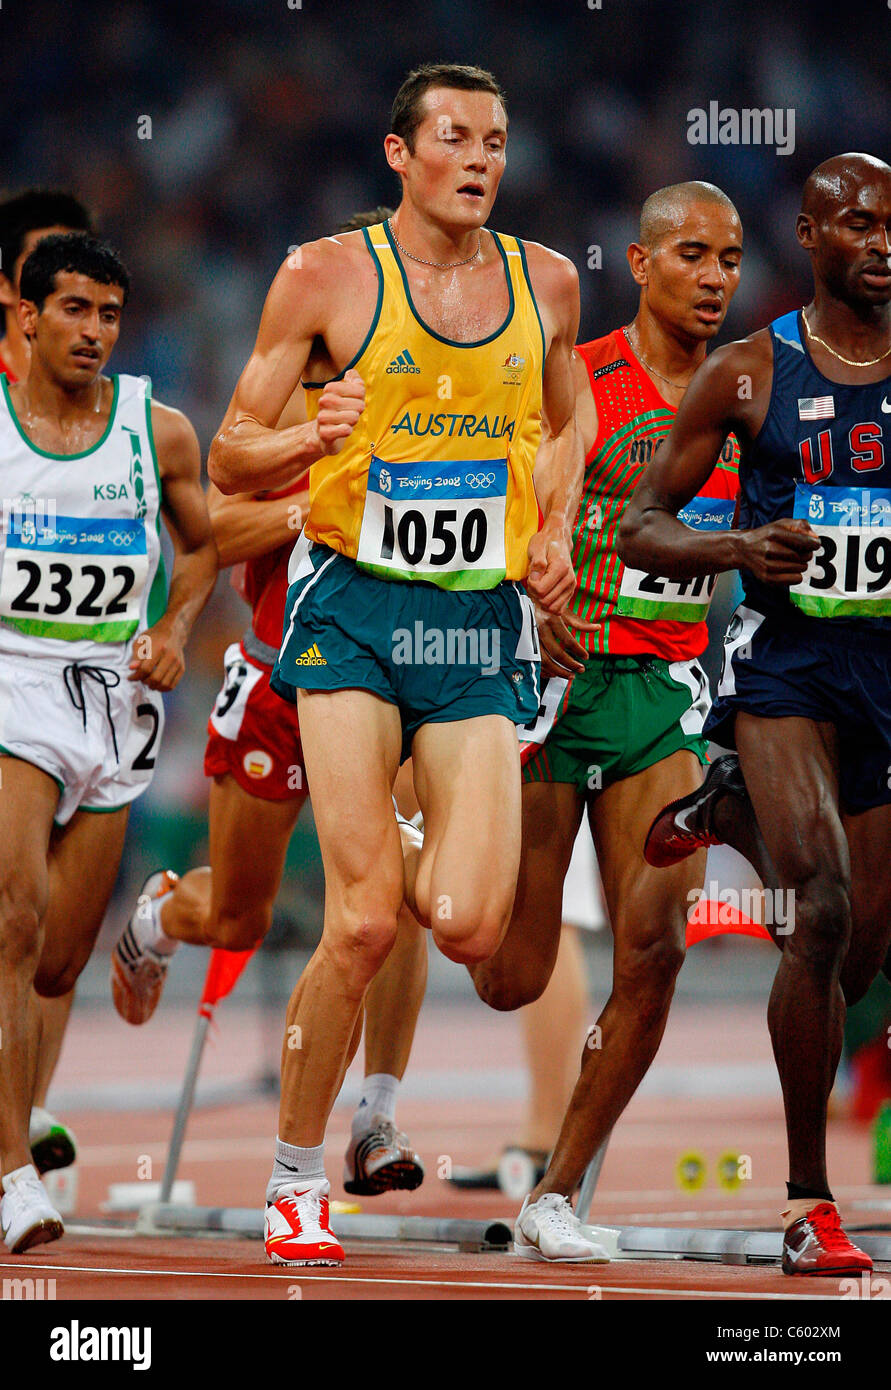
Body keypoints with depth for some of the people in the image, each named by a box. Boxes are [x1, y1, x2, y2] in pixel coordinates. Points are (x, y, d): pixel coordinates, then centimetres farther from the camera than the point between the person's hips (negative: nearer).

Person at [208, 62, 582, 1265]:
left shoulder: (546, 284, 9)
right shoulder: (327, 278, -2)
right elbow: (231, 458, 2)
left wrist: (557, 530, 11)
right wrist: (311, 440, -20)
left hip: (484, 623, 3)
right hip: (355, 609, -3)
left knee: (471, 928, -12)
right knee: (364, 924, -14)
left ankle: (412, 861, 27)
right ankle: (297, 1178, 4)